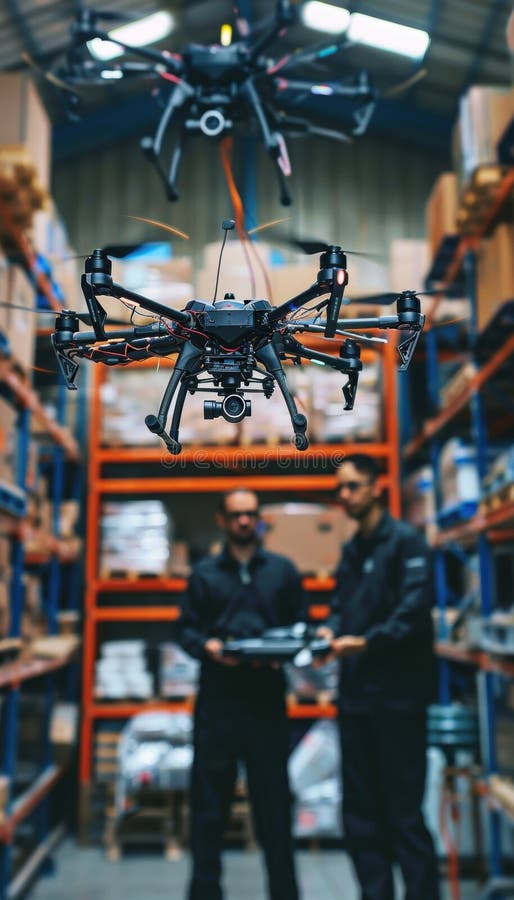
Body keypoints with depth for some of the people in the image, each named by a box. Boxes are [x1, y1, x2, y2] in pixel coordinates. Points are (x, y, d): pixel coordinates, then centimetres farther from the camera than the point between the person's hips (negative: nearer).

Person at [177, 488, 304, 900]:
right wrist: (207, 646, -13)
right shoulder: (204, 573, 9)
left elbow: (300, 625, 8)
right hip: (217, 697, 0)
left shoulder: (283, 570, 10)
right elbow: (187, 629, 7)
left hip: (267, 696, 0)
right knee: (210, 797, 5)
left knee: (273, 796, 6)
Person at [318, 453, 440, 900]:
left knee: (404, 811, 0)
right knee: (360, 809, 14)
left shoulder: (406, 541, -8)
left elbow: (415, 609, -18)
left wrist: (368, 642, -26)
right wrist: (330, 630, -6)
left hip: (397, 692, -8)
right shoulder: (351, 551, 16)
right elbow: (343, 607, 15)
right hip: (356, 693, 8)